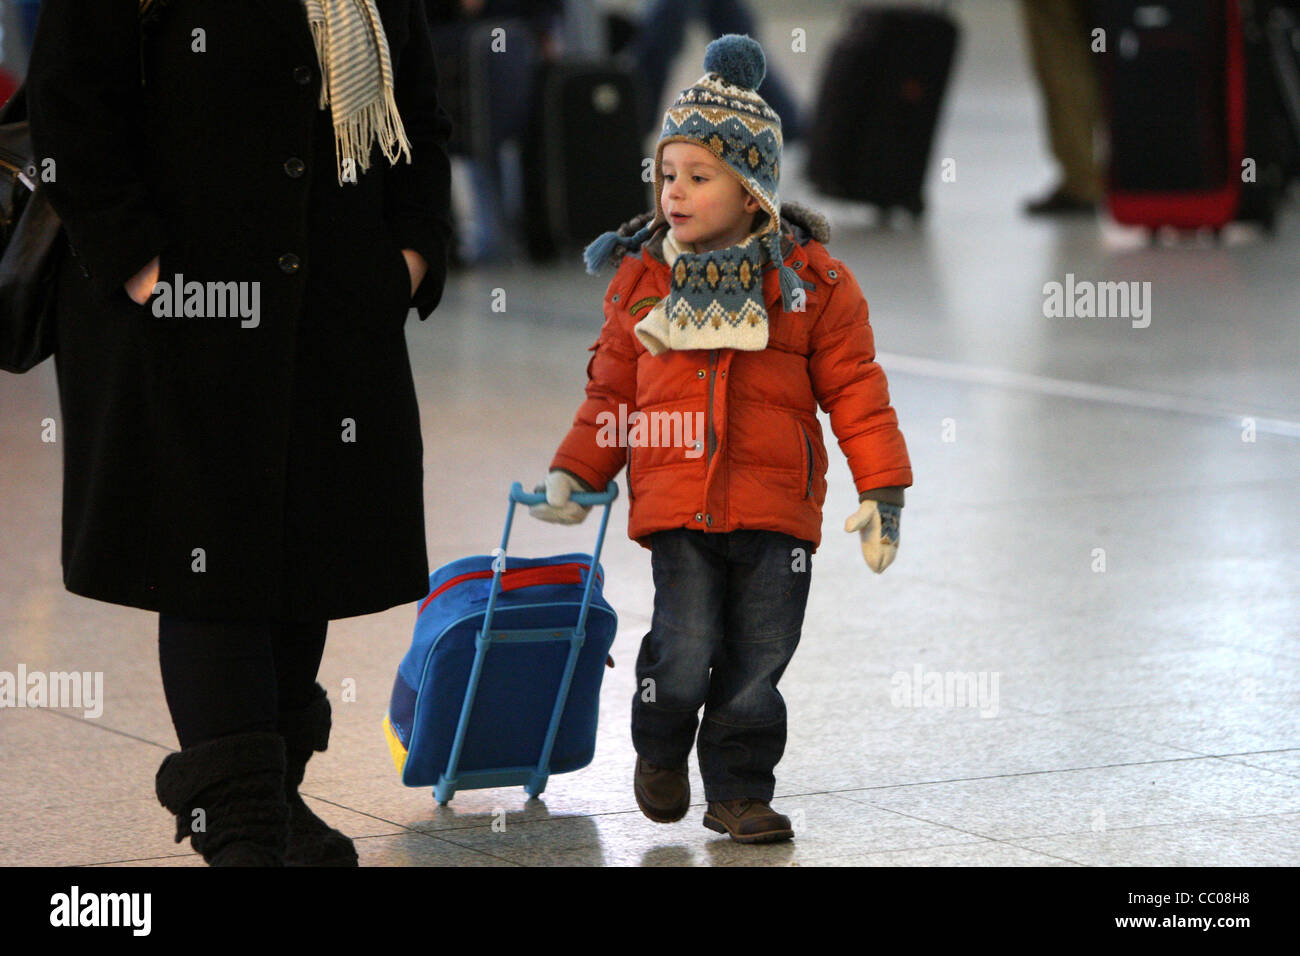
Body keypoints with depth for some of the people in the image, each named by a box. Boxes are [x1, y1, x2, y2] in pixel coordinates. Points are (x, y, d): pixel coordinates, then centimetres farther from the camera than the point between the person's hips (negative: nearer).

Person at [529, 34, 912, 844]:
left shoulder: (810, 278, -2)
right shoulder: (642, 277, 4)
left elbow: (854, 387, 0)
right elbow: (612, 389, 14)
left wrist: (882, 490, -3)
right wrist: (575, 474, 8)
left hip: (775, 507, 0)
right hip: (675, 502, 0)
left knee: (757, 660, 4)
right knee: (685, 649, -8)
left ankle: (739, 791, 21)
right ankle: (662, 748, 22)